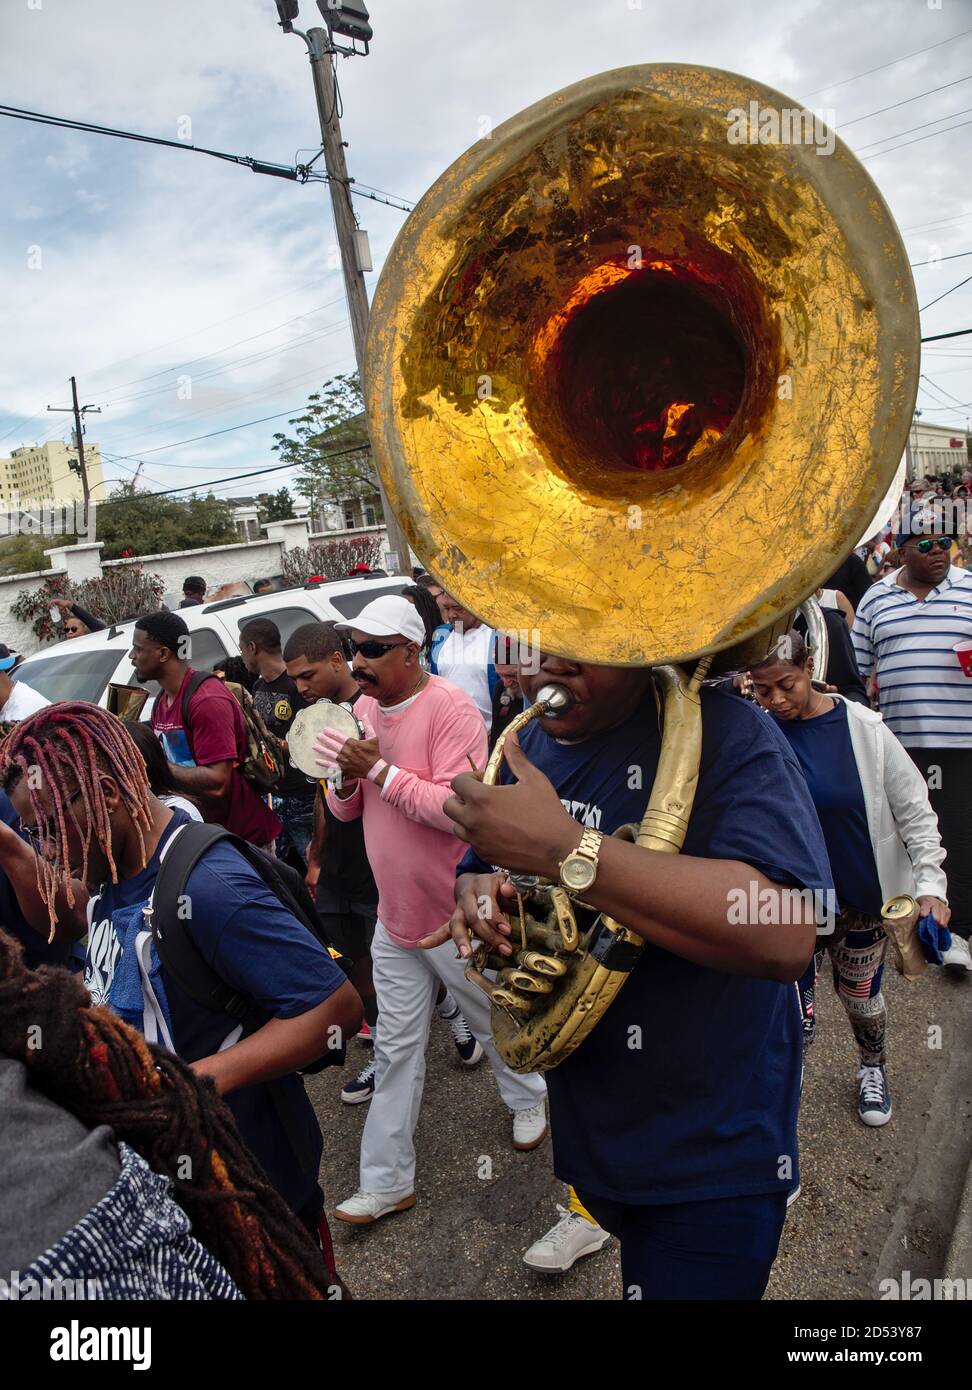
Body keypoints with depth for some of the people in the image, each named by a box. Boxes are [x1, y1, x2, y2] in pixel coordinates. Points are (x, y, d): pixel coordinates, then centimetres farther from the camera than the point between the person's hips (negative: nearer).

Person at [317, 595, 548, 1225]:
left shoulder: (450, 708, -22)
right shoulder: (365, 708, 3)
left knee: (495, 1021, 20)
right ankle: (387, 1182, 27)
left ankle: (528, 1099, 50)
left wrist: (380, 769, -29)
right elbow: (346, 810, 9)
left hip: (457, 913, -6)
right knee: (397, 1048, 13)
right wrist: (347, 777, -14)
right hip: (395, 914, 6)